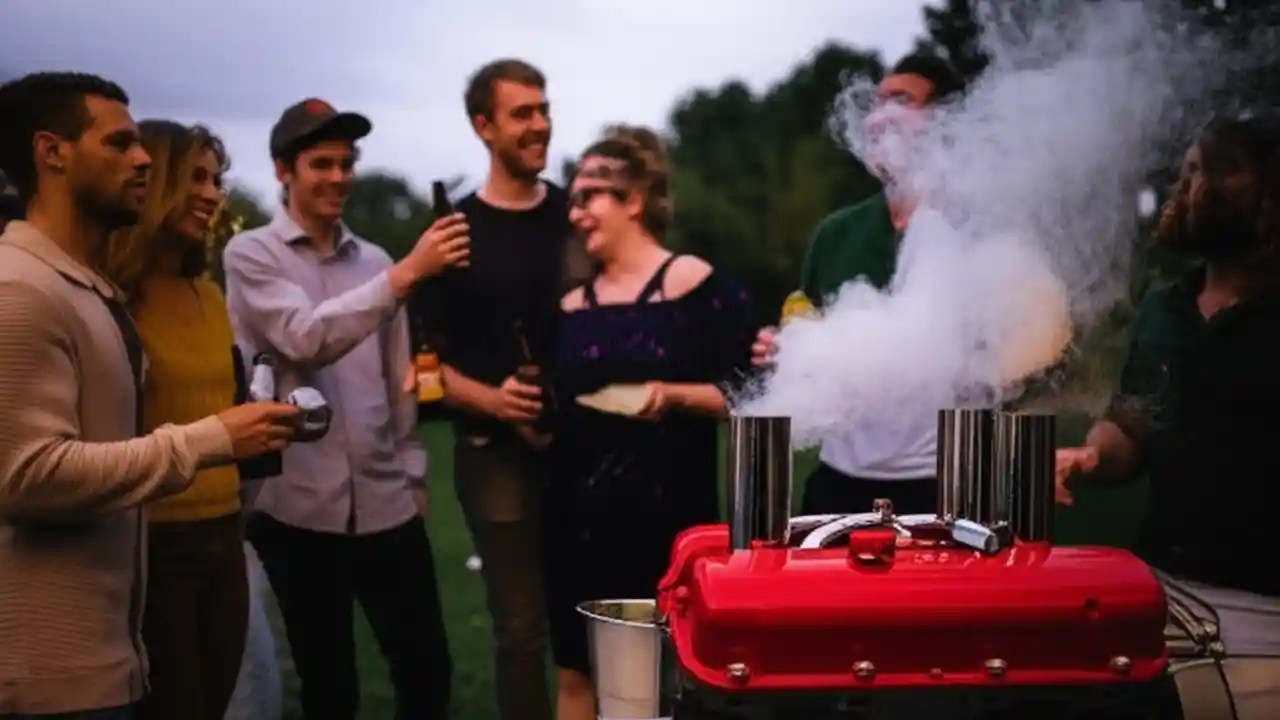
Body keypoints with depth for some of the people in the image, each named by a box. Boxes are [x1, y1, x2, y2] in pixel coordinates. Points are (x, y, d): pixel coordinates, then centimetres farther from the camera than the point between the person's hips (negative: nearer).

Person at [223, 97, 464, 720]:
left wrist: (412, 474, 14)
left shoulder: (374, 262, 10)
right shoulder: (251, 255, -3)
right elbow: (307, 339, -21)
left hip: (386, 503, 4)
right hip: (298, 507, -4)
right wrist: (408, 272, -27)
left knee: (426, 666, 8)